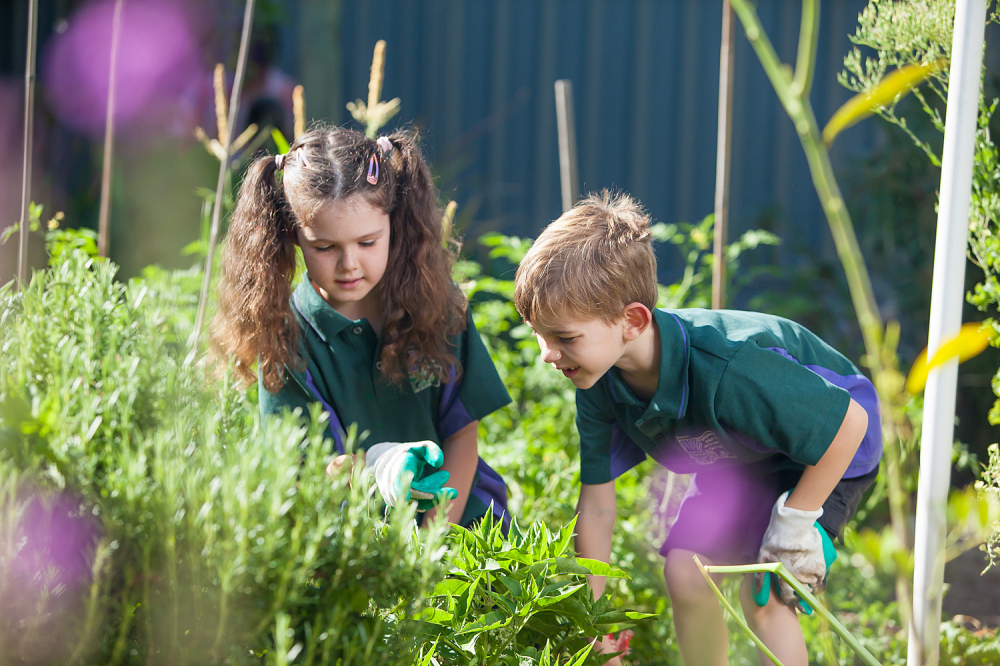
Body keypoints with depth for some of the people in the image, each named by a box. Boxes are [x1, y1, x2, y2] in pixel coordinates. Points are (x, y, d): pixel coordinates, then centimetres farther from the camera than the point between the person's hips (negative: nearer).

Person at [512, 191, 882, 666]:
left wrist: (794, 524, -26)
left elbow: (850, 422, -34)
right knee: (685, 571, -2)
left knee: (763, 594, -18)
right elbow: (596, 506, -10)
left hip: (828, 448, -6)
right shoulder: (599, 383, -22)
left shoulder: (723, 370, -44)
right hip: (741, 456, 6)